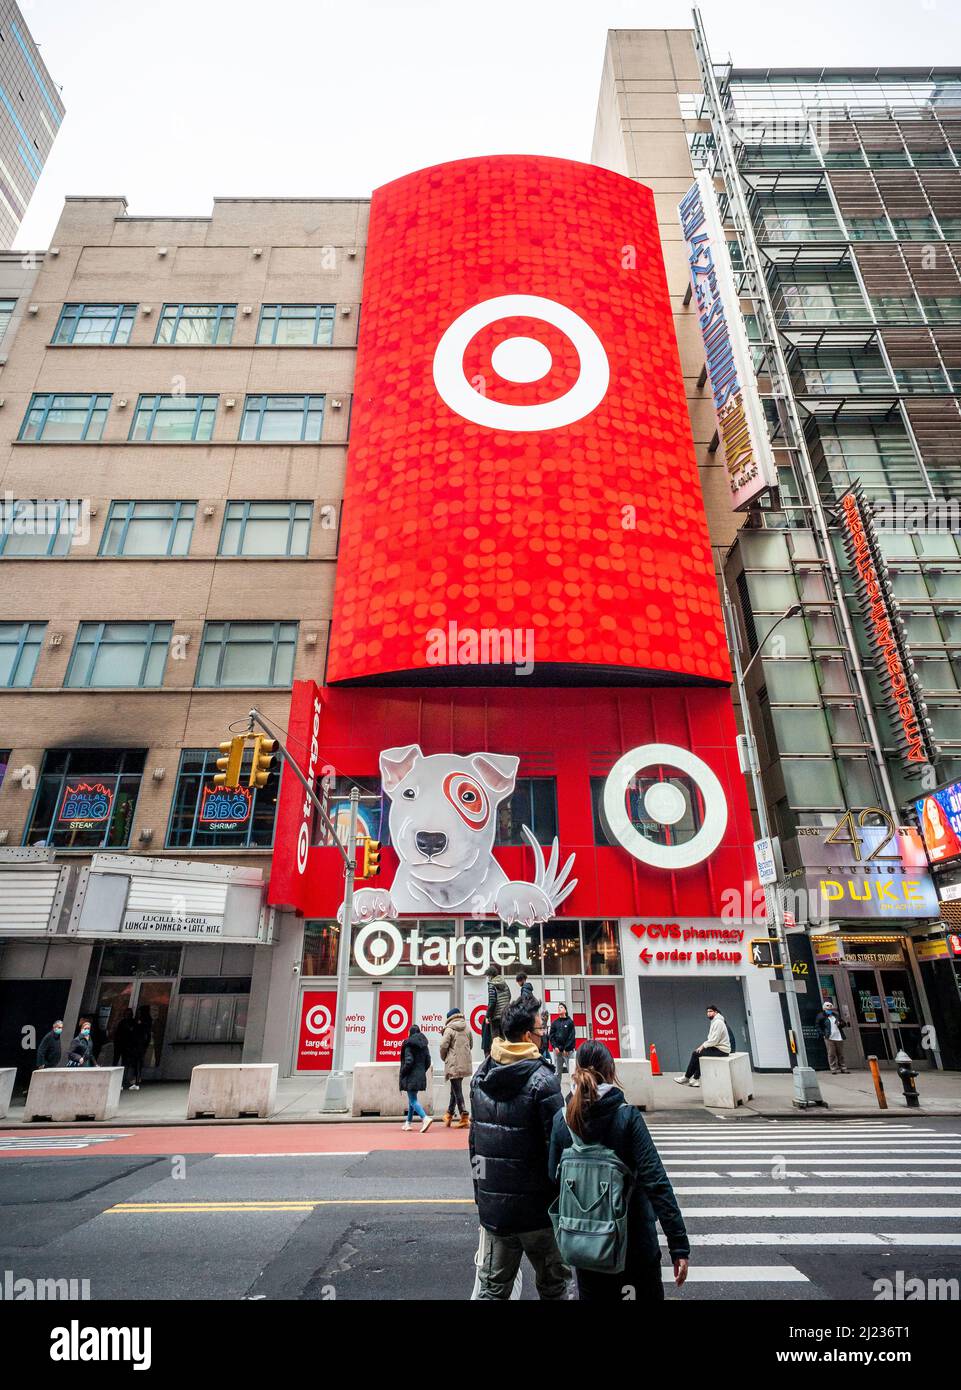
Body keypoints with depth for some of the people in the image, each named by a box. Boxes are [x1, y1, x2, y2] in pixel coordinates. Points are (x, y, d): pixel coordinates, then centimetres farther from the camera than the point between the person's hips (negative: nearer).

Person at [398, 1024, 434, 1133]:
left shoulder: (408, 1044, -12)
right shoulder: (424, 1044, 7)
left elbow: (408, 1061, -19)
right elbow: (428, 1061, 9)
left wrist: (402, 1073, -7)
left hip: (411, 1076, -7)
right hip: (421, 1076, 7)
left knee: (413, 1100, -5)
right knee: (412, 1098, 20)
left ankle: (426, 1118, -23)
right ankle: (408, 1123, 27)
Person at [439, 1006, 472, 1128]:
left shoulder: (449, 1030, -12)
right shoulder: (467, 1029, 5)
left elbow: (443, 1046, -14)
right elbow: (471, 1045, 13)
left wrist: (444, 1058, 5)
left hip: (453, 1064, -6)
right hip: (465, 1064, 6)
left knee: (457, 1090, 0)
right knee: (455, 1089, 20)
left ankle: (464, 1117, -4)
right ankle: (449, 1115, 31)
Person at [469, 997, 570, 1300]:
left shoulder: (481, 1075, 2)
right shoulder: (542, 1079, -19)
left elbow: (474, 1141, 10)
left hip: (492, 1205, 5)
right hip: (537, 1207, -5)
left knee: (490, 1288, 17)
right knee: (555, 1285, 15)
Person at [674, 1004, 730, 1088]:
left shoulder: (718, 1022, -16)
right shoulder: (714, 1021, 15)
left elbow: (714, 1040, -23)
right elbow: (711, 1039, 19)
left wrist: (703, 1046, -13)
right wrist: (703, 1045, 5)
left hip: (721, 1050, -10)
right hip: (718, 1047, 10)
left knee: (696, 1053, -9)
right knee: (697, 1054, 6)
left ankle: (686, 1077, 3)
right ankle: (696, 1079, 3)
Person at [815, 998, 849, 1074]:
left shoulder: (835, 1015, 15)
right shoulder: (821, 1016, 0)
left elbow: (843, 1023, 24)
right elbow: (817, 1026, 0)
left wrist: (840, 1024, 1)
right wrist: (823, 1034, -8)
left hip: (839, 1037, 4)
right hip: (829, 1038, -4)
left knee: (841, 1054, 10)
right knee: (831, 1054, -4)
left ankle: (843, 1068, 19)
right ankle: (835, 1069, 1)